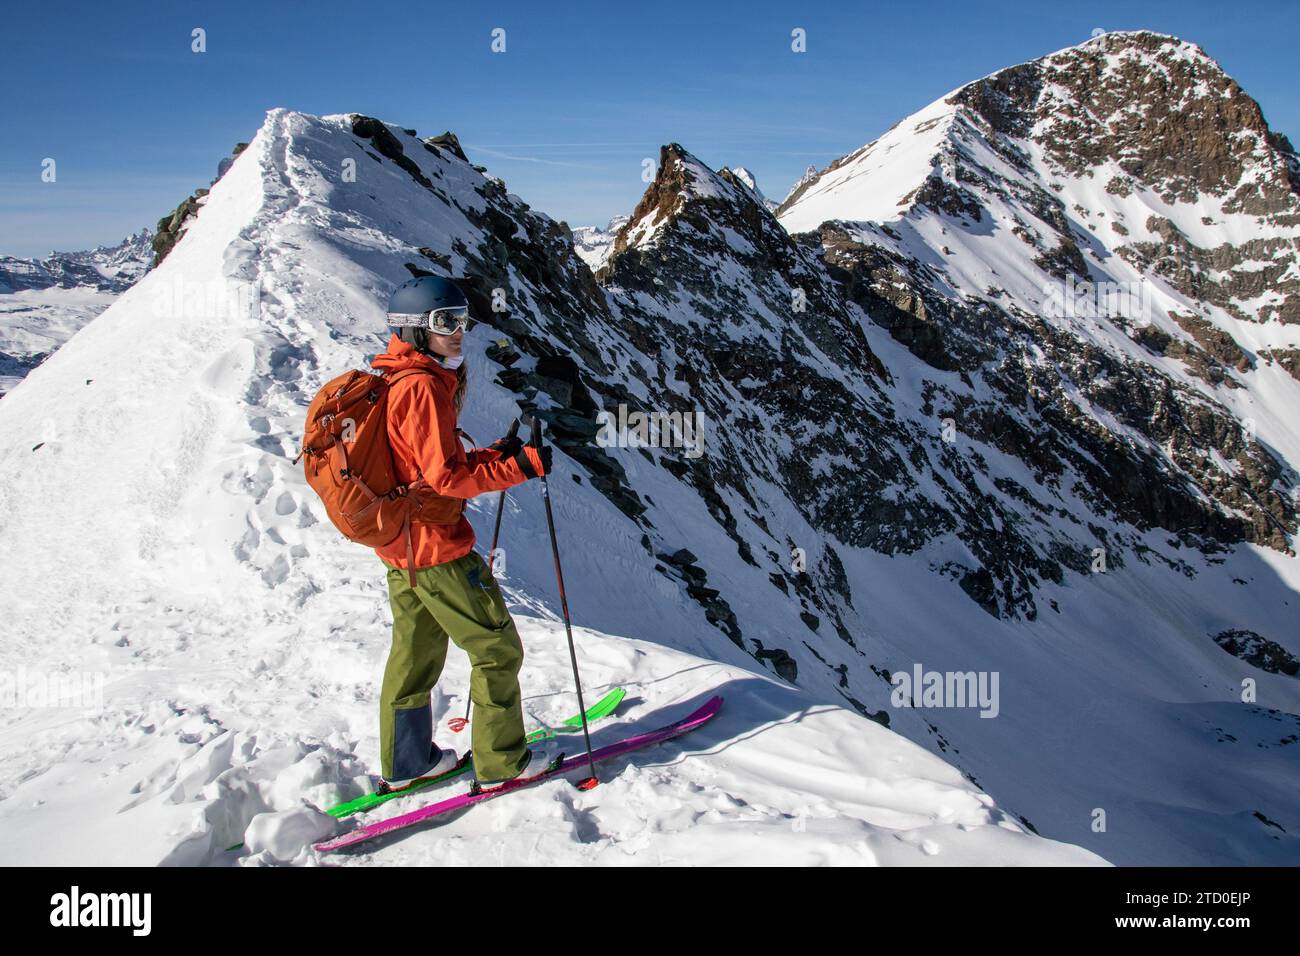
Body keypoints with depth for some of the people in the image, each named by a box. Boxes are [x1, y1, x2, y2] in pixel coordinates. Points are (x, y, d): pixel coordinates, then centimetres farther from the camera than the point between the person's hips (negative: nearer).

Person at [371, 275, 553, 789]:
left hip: (399, 545, 10)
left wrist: (496, 454, 7)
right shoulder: (423, 387, -19)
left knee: (415, 650, 18)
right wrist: (520, 467, -21)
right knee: (497, 648, 2)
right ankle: (502, 760, 11)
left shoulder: (397, 382, 13)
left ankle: (405, 761, 29)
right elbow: (445, 476, -23)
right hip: (436, 544, -10)